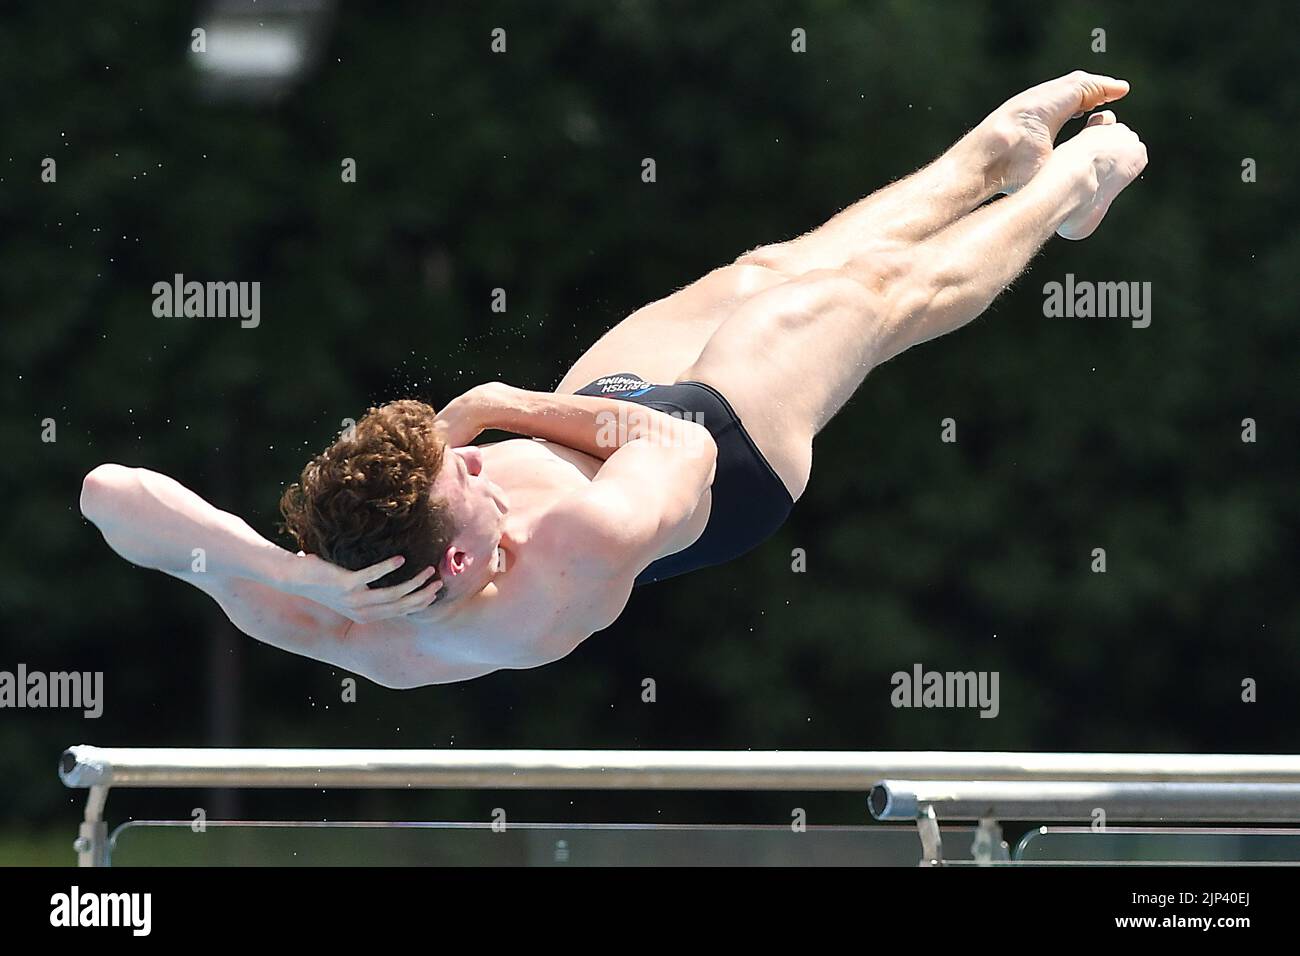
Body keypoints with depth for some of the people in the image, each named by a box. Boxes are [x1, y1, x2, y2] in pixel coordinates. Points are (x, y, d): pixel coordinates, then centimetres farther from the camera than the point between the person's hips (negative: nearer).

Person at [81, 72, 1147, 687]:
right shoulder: (586, 552, -49)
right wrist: (500, 405, -29)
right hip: (721, 444, -5)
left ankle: (993, 154, 54)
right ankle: (1065, 186, 53)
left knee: (766, 270, 26)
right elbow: (675, 450, -27)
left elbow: (111, 489, -49)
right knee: (876, 284, 20)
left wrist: (285, 568, -55)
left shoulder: (324, 624, -41)